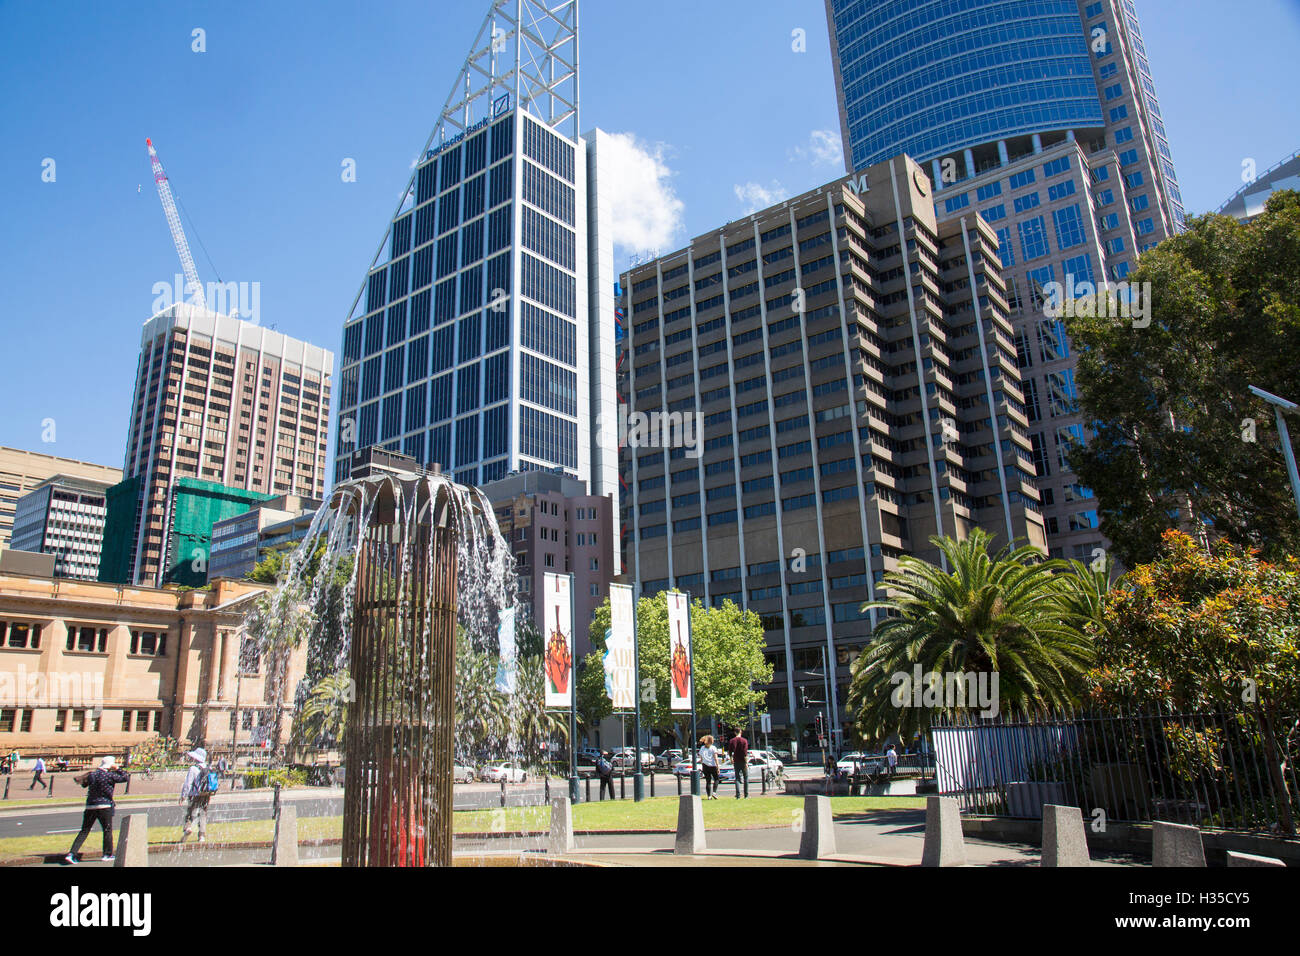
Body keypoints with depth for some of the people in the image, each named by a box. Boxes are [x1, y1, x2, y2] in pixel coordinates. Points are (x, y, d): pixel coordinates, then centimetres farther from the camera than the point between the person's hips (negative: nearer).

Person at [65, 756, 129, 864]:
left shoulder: (92, 774, 5)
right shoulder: (110, 775, -9)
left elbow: (84, 784, 20)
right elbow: (124, 778, -2)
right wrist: (117, 769, 5)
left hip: (90, 806, 5)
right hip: (104, 807, -5)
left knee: (84, 831, 11)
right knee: (107, 830, 7)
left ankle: (71, 854, 1)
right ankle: (107, 855, 12)